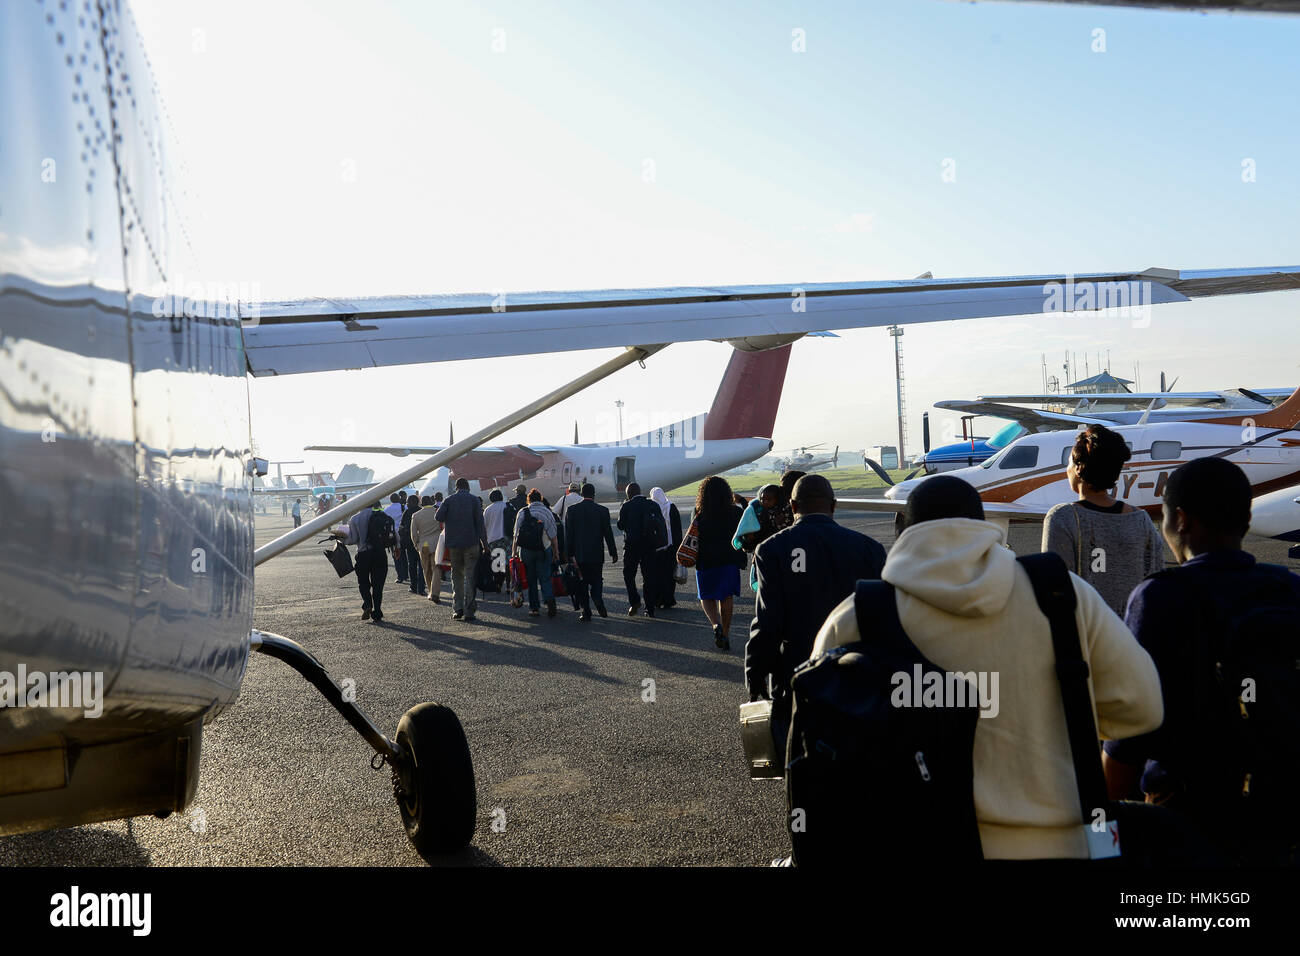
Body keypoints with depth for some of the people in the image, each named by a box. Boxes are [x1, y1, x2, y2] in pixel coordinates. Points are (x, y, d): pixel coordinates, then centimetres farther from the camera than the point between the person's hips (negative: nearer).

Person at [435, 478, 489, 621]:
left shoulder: (449, 500, 3)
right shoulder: (474, 500, 0)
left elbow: (439, 516, -10)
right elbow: (480, 523, -4)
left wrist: (448, 522, 12)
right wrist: (484, 544, -1)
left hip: (453, 544, 2)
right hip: (471, 543, -2)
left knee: (456, 576, 12)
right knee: (470, 576, 2)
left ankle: (457, 608, 3)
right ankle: (468, 611, -1)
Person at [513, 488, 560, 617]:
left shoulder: (522, 513, 0)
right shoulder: (547, 512, -1)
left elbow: (516, 535, 1)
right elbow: (553, 536, -1)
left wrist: (514, 552, 8)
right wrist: (556, 552, 7)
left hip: (525, 551, 1)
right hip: (543, 550, 0)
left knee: (531, 579, 10)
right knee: (545, 578, 6)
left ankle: (534, 608, 11)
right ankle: (549, 599, -19)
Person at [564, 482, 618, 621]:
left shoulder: (571, 510, -2)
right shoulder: (602, 510, -4)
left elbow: (568, 534, -3)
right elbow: (608, 533, -1)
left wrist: (569, 553, 1)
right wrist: (613, 552, 6)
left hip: (578, 554, 0)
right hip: (596, 554, 0)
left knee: (582, 583, 7)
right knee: (596, 579, 13)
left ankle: (586, 612, 4)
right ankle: (598, 599, -15)